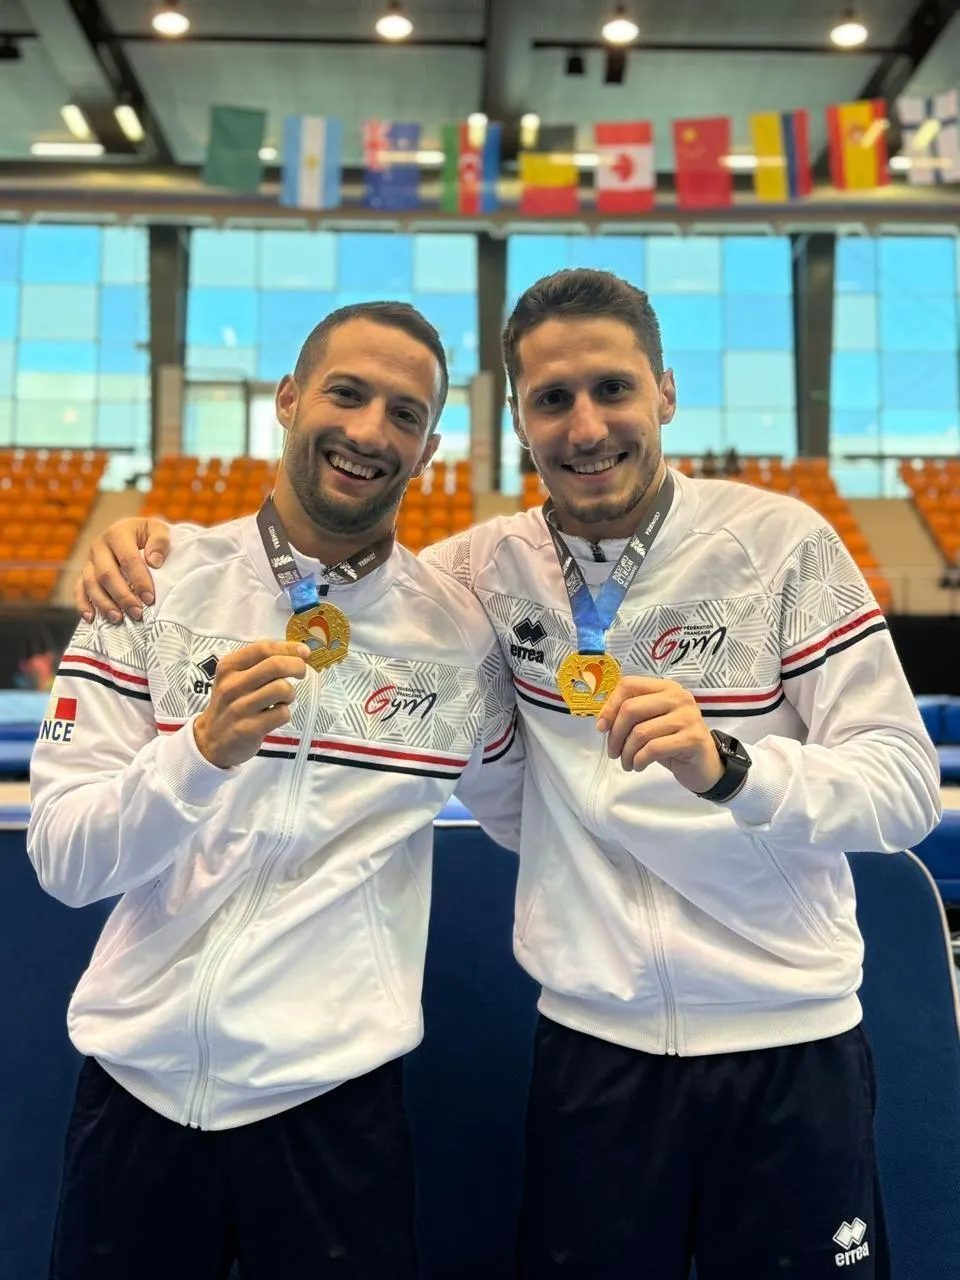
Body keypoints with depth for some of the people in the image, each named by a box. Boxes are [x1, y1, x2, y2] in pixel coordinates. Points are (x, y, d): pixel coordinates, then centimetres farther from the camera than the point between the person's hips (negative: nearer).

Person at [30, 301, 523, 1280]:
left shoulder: (458, 633, -5)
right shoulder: (152, 585, -6)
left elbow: (523, 816, 11)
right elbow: (61, 861, -10)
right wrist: (202, 751, -25)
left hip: (332, 1097, 0)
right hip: (136, 1081, 1)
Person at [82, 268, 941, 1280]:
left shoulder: (782, 541, -10)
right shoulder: (495, 565, -2)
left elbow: (908, 787, -12)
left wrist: (727, 764, -31)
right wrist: (155, 543, -4)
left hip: (787, 1043, -1)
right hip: (593, 1040, 2)